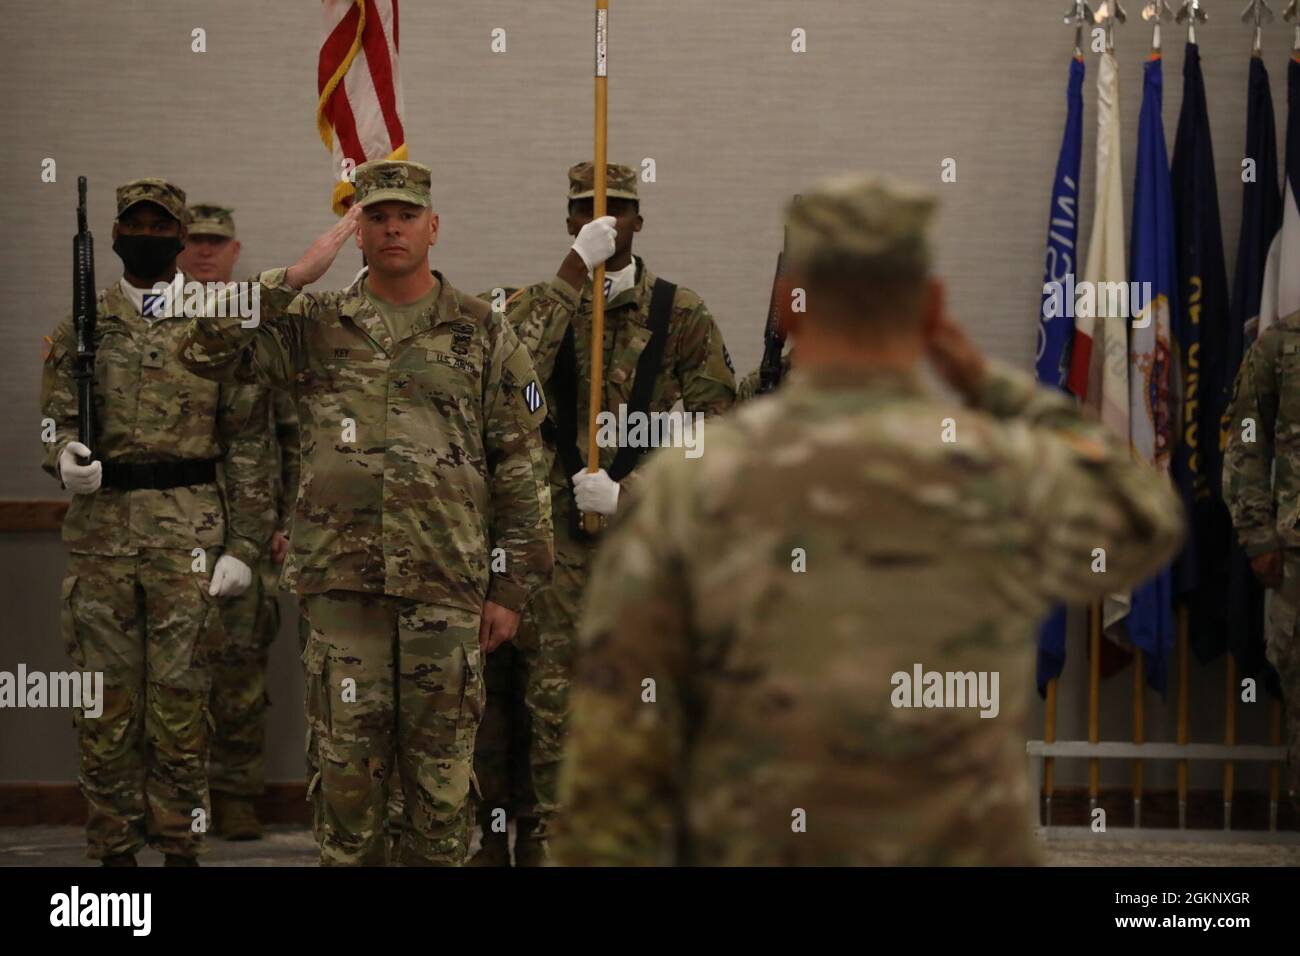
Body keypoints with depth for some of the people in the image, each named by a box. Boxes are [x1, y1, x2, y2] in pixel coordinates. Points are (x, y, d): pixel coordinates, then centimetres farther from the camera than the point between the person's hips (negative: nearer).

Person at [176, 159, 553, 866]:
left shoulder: (482, 333, 6)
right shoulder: (314, 327, 8)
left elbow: (520, 467, 5)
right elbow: (204, 351, -5)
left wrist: (511, 587, 0)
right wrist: (295, 276, -10)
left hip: (448, 586, 0)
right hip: (341, 583, 1)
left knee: (441, 768, 5)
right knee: (347, 763, 5)